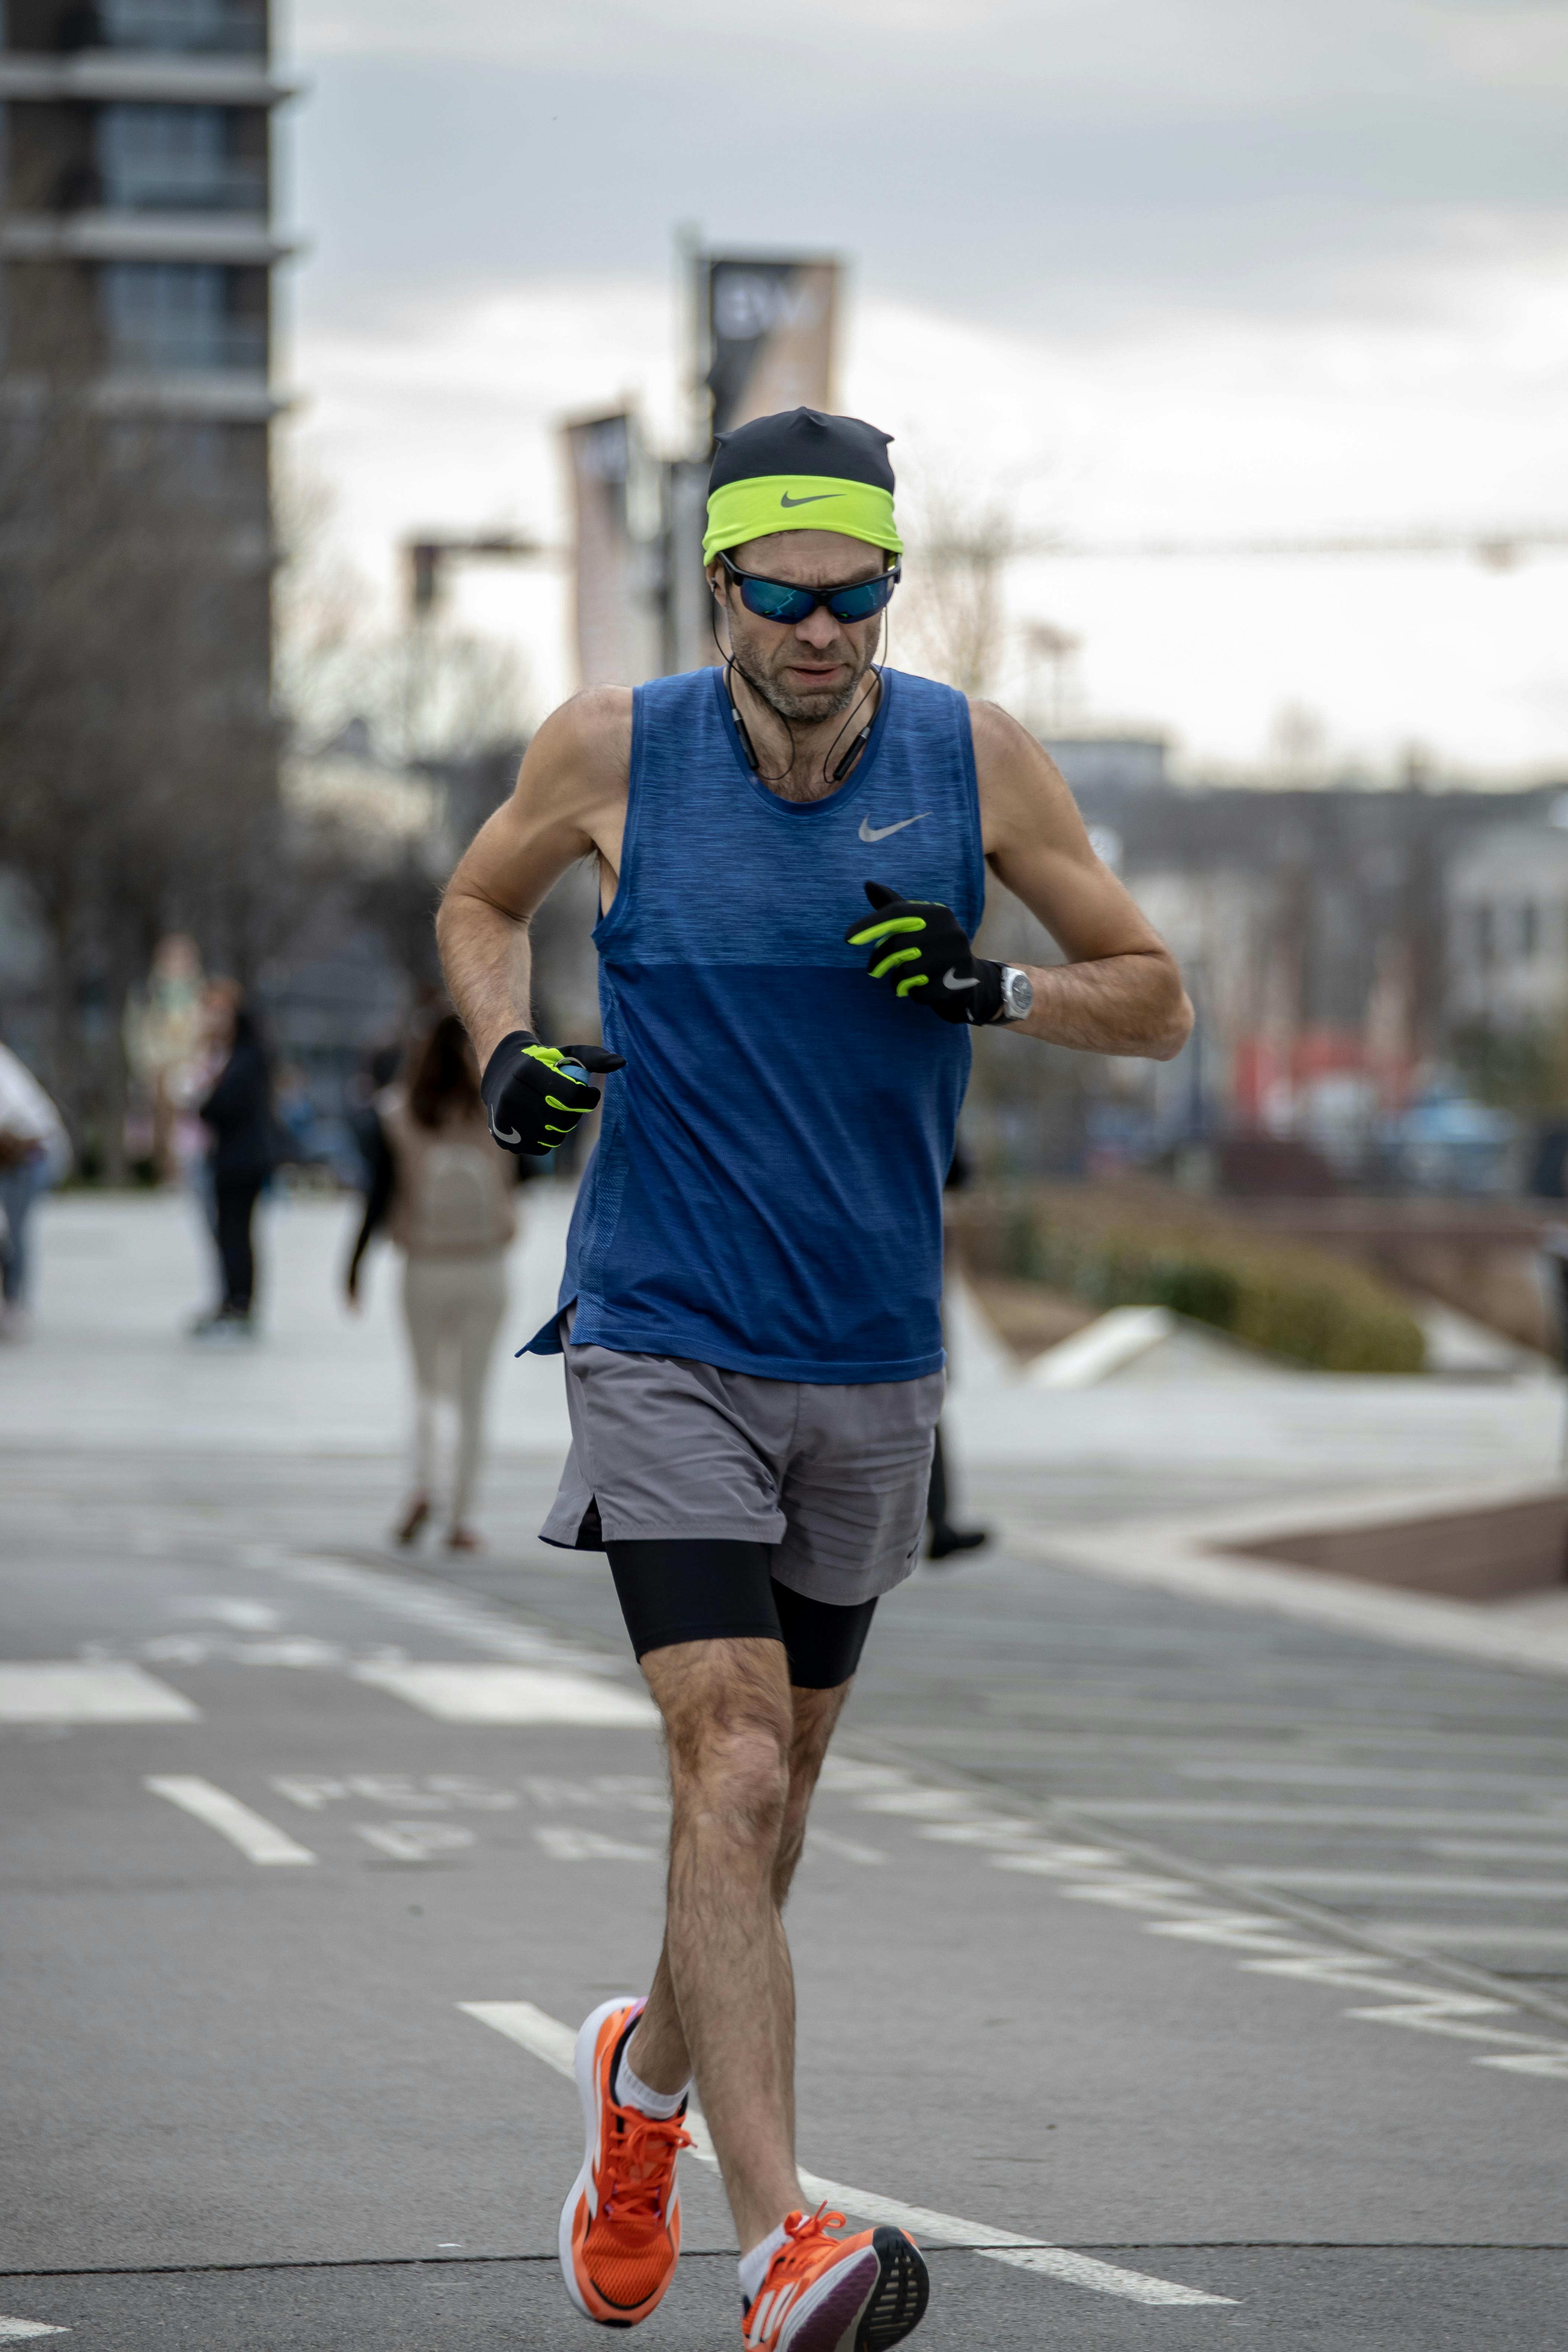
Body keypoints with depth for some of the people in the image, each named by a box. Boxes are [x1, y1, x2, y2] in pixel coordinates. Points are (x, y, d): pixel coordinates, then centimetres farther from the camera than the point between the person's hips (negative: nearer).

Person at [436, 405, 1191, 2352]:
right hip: (662, 1343, -3)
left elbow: (1156, 1003, 4)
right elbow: (478, 898, 15)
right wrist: (505, 1049, -5)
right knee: (733, 1770, -19)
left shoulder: (974, 759, -2)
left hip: (872, 1366, 3)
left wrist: (988, 987, -15)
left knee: (769, 1790, 16)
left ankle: (652, 2068, 47)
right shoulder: (613, 750, -5)